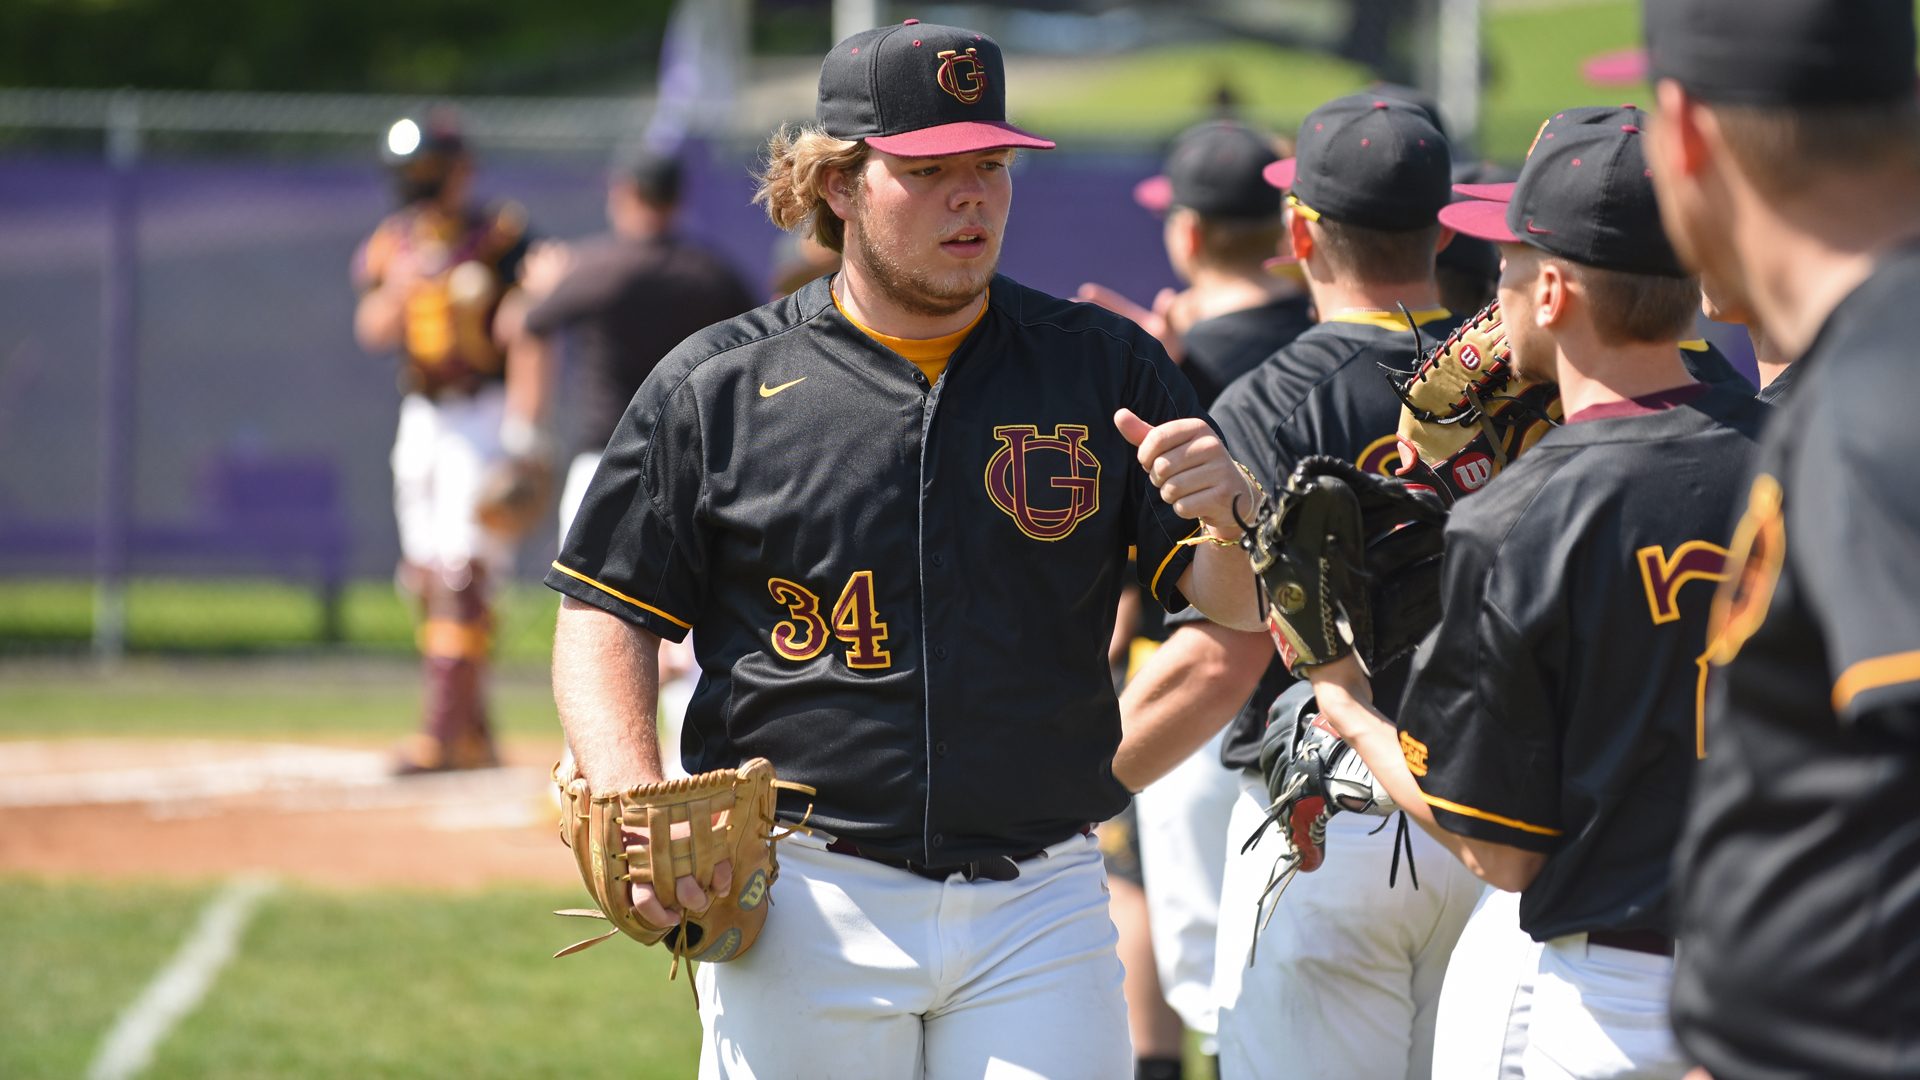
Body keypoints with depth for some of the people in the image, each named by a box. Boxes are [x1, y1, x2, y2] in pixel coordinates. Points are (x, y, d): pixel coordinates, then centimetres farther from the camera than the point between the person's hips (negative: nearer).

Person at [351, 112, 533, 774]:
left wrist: (523, 434, -18)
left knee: (461, 572, -14)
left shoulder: (501, 239, -7)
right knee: (428, 576, 6)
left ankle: (443, 731, -17)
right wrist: (403, 282, -19)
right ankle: (472, 733, 14)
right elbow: (373, 333, -2)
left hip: (484, 414, -6)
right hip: (422, 417, 6)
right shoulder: (394, 244, 8)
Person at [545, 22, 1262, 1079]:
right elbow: (605, 618, 5)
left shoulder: (1103, 367, 8)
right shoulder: (718, 386, 3)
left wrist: (1227, 506, -19)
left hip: (1038, 906, 1)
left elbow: (1246, 604, 4)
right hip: (800, 906, -1)